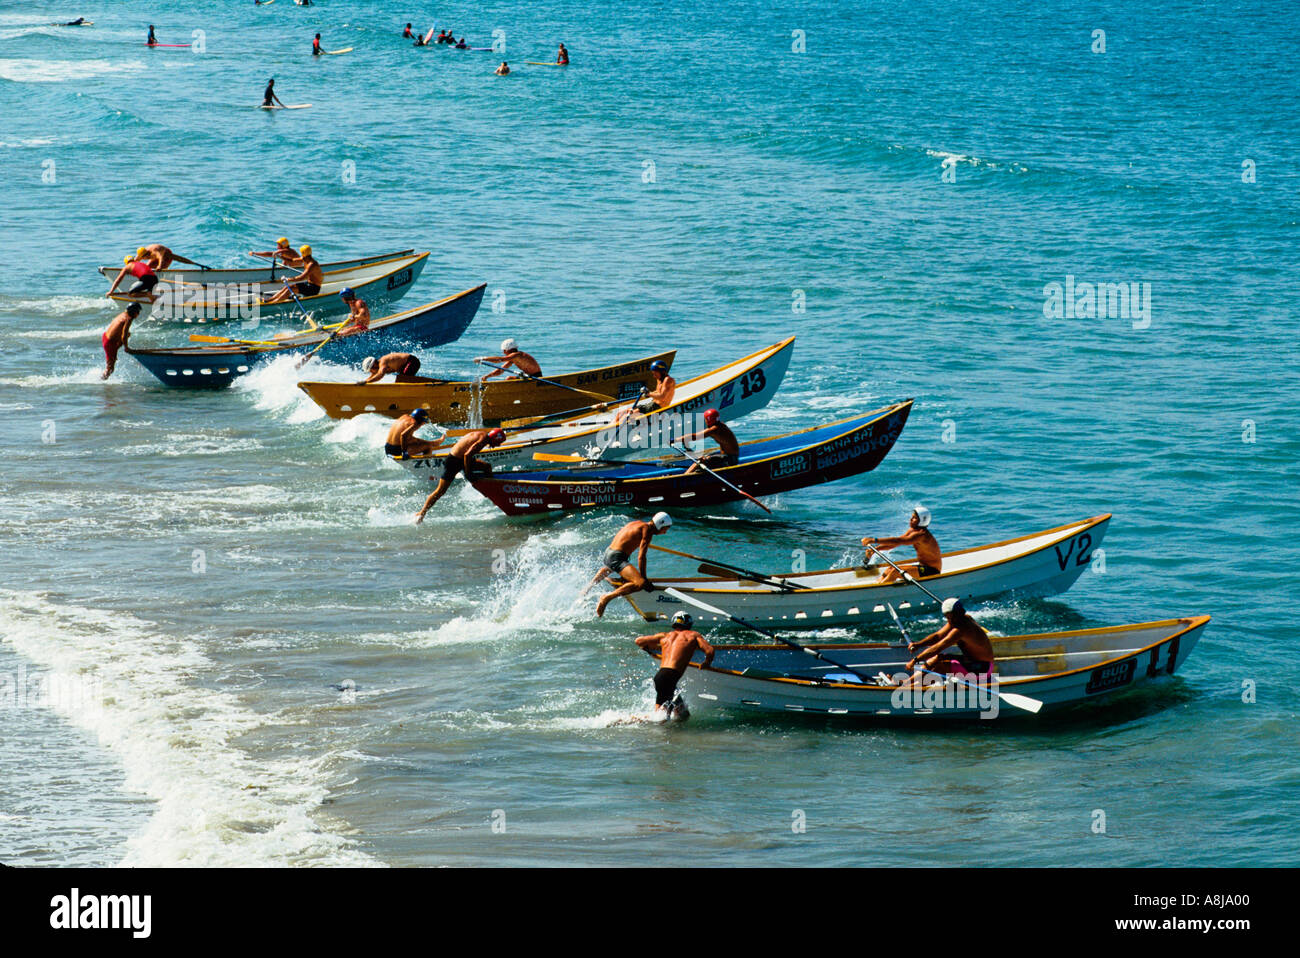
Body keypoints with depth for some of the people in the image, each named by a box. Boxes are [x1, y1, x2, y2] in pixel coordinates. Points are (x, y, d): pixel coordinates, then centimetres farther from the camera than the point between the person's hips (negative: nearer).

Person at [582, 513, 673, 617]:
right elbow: (641, 557, -18)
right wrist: (644, 578, -13)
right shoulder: (647, 531, -11)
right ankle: (606, 598, -25)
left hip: (607, 554, 10)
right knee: (640, 583, -28)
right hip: (617, 558, -10)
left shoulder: (637, 523, 16)